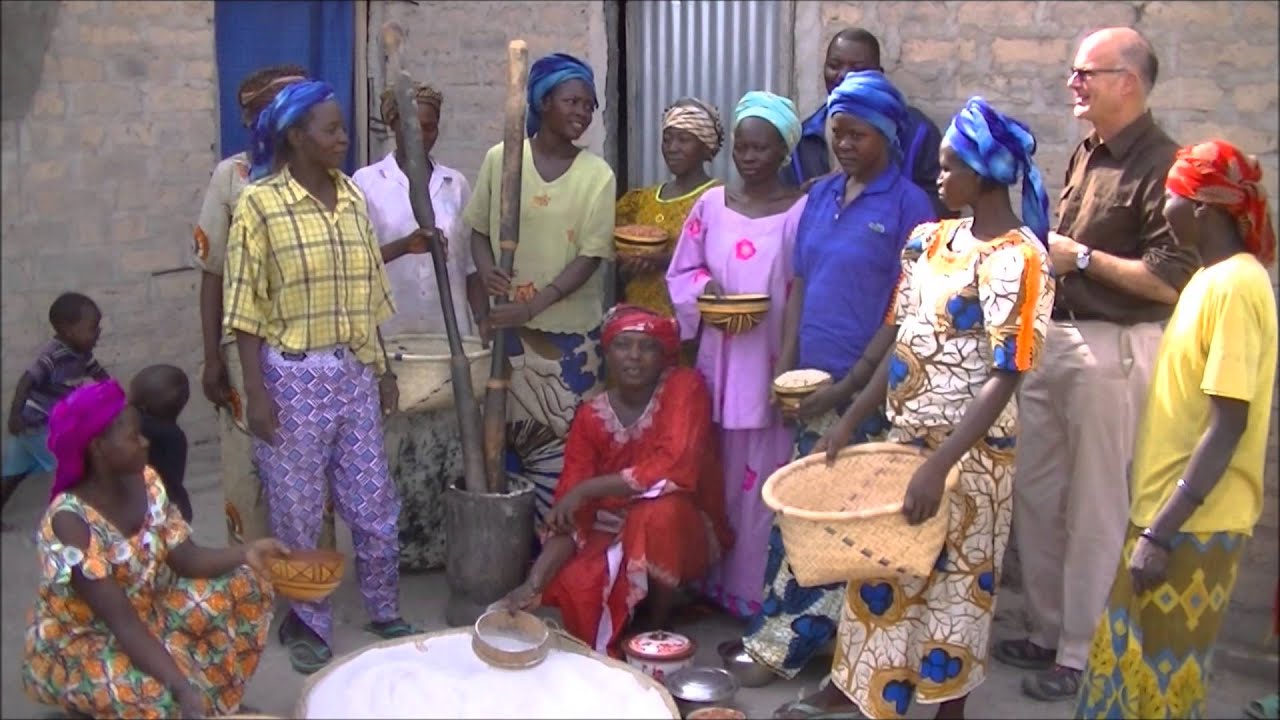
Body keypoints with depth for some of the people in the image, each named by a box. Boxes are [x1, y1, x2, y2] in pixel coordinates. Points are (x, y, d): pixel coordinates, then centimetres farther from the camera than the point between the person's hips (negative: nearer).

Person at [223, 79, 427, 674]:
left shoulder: (352, 196, 8)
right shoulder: (259, 203, -8)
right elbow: (247, 309, -9)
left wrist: (383, 369, 13)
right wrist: (256, 393, -12)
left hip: (355, 372, 5)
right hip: (293, 375, -5)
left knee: (374, 502, 11)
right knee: (298, 509, 7)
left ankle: (385, 612, 28)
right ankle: (308, 625, 22)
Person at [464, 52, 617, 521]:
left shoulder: (597, 175, -3)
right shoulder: (500, 159, 0)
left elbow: (590, 257, -8)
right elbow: (479, 229, 8)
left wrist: (533, 305, -19)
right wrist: (486, 270, -14)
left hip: (570, 330, -1)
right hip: (506, 324, 1)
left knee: (562, 438, 2)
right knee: (508, 432, 8)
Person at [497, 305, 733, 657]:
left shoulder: (685, 387, -14)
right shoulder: (591, 416, -5)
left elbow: (675, 468, -30)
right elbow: (569, 514, -10)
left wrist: (587, 489, -26)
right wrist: (533, 584, -27)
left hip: (683, 532, -2)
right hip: (614, 532, 2)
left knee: (659, 508, -36)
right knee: (574, 586, -30)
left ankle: (660, 620, -10)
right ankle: (603, 652, 6)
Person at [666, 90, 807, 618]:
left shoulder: (802, 211, -5)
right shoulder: (711, 205, 6)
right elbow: (681, 272, 13)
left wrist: (786, 345, -15)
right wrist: (706, 287, -8)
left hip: (773, 365, -3)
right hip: (718, 363, 4)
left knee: (765, 475, 1)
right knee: (715, 471, 10)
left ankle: (754, 590, 14)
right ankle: (713, 579, 23)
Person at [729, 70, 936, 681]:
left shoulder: (908, 205, -7)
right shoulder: (820, 196, 11)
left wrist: (848, 385, -14)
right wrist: (786, 364, 3)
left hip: (868, 391, -6)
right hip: (811, 386, 6)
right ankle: (780, 635, 21)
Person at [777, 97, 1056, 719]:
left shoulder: (1018, 259, -17)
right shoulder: (929, 240, 4)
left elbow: (1003, 379, -21)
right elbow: (903, 345, 8)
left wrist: (938, 466, -27)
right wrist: (849, 422, 3)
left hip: (968, 452, -6)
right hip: (905, 436, 6)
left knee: (954, 578, 9)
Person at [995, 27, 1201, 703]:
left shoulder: (1161, 164, -14)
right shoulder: (1085, 154, 12)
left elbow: (1170, 281, -20)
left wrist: (1080, 257, -15)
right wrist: (1045, 251, 9)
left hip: (1112, 349, -9)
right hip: (1052, 337, 9)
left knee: (1095, 511, 2)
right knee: (1035, 494, 15)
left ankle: (1079, 654, 15)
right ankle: (1046, 630, 30)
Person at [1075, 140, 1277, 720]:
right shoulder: (1212, 279, 10)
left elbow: (1227, 428, -22)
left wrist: (1161, 532, -23)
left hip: (1192, 525, -8)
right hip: (1167, 511, 8)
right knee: (1130, 664, 17)